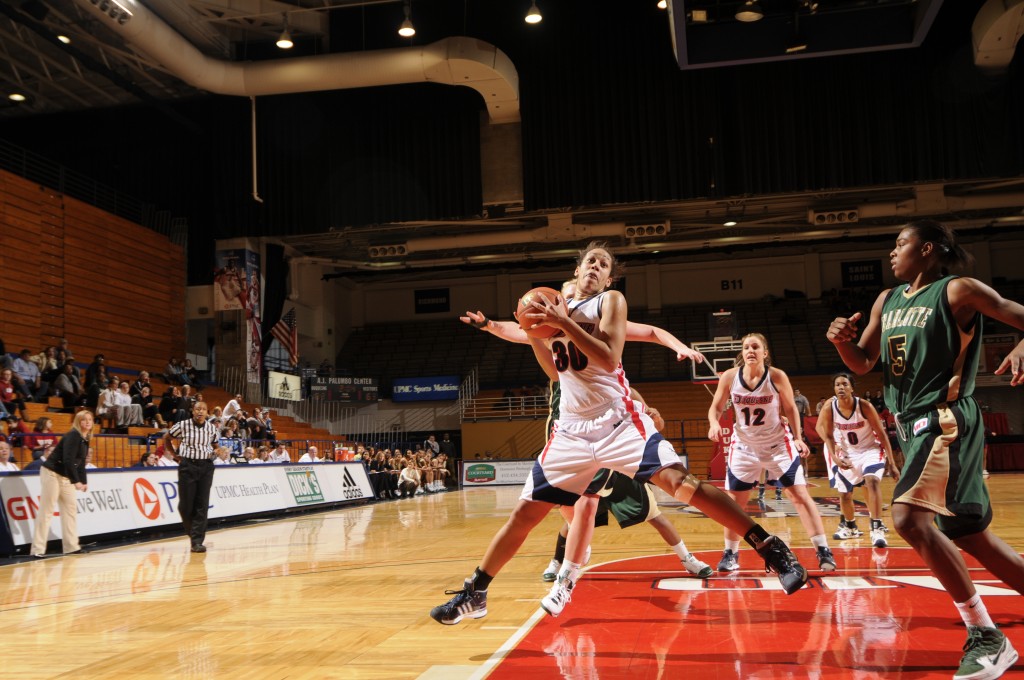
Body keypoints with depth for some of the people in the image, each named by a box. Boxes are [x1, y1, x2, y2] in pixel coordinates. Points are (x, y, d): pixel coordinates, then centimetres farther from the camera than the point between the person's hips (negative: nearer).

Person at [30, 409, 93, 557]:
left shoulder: (85, 439, 9)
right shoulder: (73, 436, -17)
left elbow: (80, 462, 13)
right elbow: (68, 460, -25)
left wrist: (84, 482, 6)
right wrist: (76, 481, -28)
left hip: (65, 476, 10)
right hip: (51, 473, -10)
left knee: (71, 508, 10)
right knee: (46, 510, -7)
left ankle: (71, 546, 16)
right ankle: (37, 549, -5)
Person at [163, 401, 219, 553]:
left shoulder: (212, 428, 4)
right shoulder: (183, 425, -4)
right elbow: (166, 438, 11)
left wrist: (215, 453, 2)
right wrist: (176, 454, 7)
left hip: (206, 467, 2)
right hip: (187, 466, -2)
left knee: (202, 505, -3)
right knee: (185, 504, -1)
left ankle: (197, 541, -1)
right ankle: (192, 531, 27)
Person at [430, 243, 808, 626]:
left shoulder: (611, 301, 0)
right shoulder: (557, 307, 14)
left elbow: (610, 358, -16)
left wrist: (563, 322, -20)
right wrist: (534, 331, 6)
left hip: (618, 421, -4)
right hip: (571, 429, 4)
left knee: (682, 482, -20)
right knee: (525, 512, 3)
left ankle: (772, 550, -14)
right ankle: (474, 594, 15)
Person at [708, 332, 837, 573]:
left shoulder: (777, 377, -16)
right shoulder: (729, 377, -13)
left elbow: (790, 408, -3)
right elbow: (716, 407, -2)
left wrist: (797, 438, -14)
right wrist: (714, 423, -23)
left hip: (778, 443, -2)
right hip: (744, 445, 2)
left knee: (800, 494, -8)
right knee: (734, 500, 4)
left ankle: (823, 550, -2)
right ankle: (730, 553, 20)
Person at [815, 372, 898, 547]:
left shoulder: (864, 406, -24)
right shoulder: (829, 408, -17)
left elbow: (881, 434, -16)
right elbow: (828, 435, -2)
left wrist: (891, 462, -17)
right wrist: (835, 458, -13)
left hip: (870, 449, -3)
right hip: (848, 453, 3)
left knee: (872, 481, -30)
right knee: (845, 494, 9)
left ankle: (877, 529, -27)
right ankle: (849, 526, 38)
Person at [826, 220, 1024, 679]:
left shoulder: (957, 291, -6)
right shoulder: (887, 301, 15)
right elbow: (862, 363, 19)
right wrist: (841, 339, -2)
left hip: (945, 421, -8)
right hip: (915, 426, 8)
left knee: (909, 518, -23)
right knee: (970, 535, 13)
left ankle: (986, 636, -12)